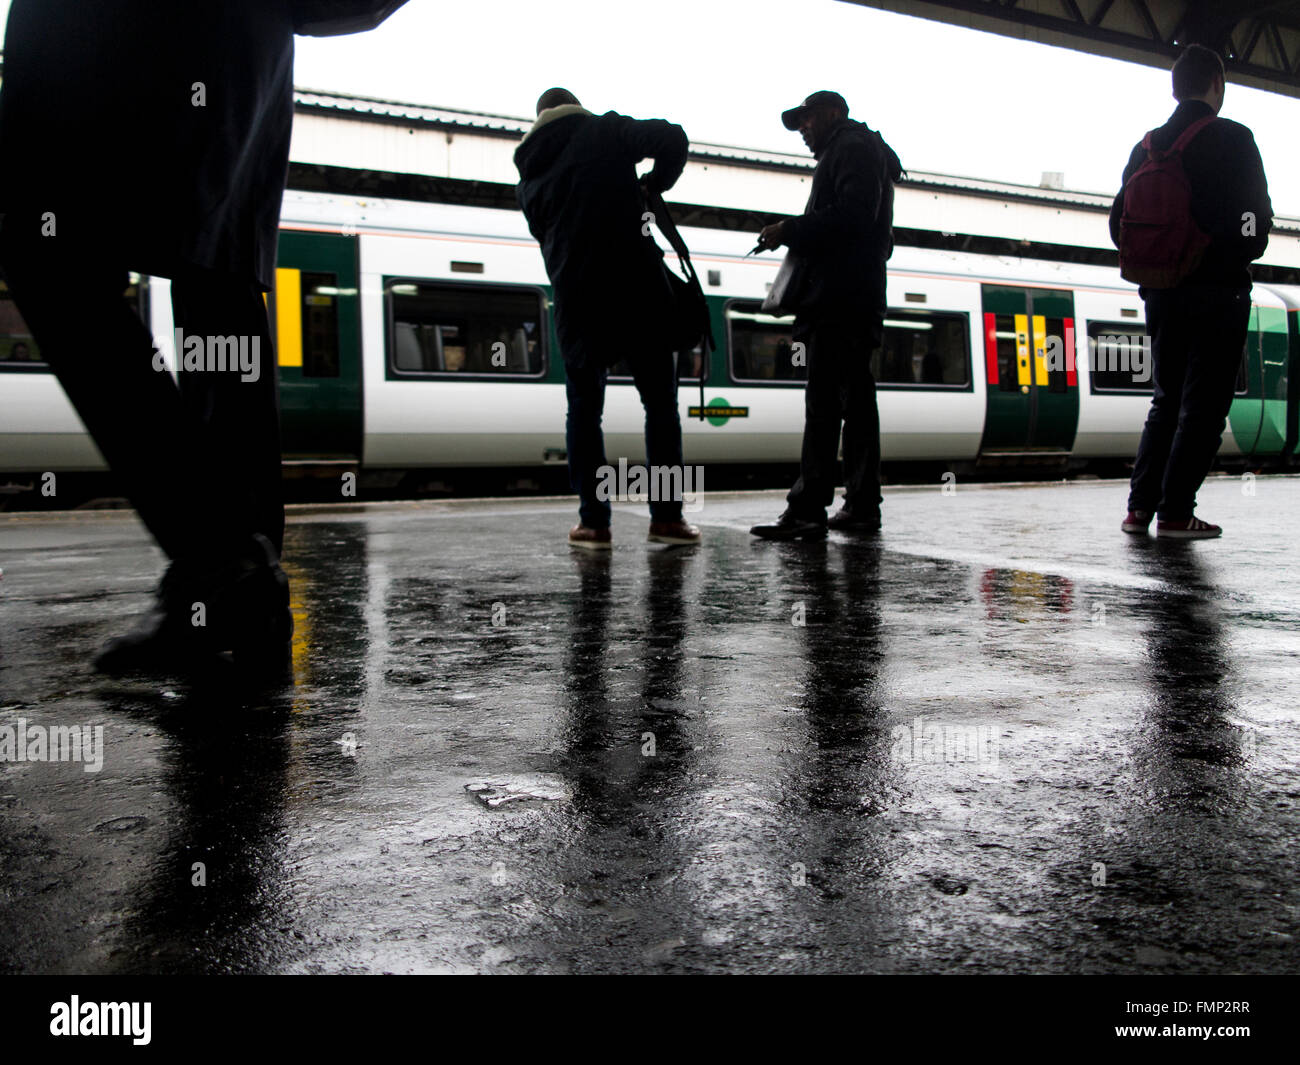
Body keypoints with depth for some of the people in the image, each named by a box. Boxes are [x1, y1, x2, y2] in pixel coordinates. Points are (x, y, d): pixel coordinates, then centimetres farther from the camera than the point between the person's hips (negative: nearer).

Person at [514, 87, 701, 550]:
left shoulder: (529, 172, 16)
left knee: (584, 409, 9)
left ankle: (593, 521, 5)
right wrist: (657, 182, 9)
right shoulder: (605, 130, 5)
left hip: (575, 299, 3)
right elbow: (671, 138, -7)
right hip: (637, 287, -3)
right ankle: (666, 516, 5)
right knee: (660, 403, 6)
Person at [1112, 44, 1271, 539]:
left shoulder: (1147, 147, 10)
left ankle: (1139, 506, 6)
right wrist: (1240, 256, 8)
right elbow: (1255, 217, -11)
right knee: (1204, 404, -2)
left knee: (1166, 399, 13)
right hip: (1218, 290, -5)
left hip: (1162, 293, 5)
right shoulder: (1232, 138, -5)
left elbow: (1120, 223, 10)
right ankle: (1175, 512, -5)